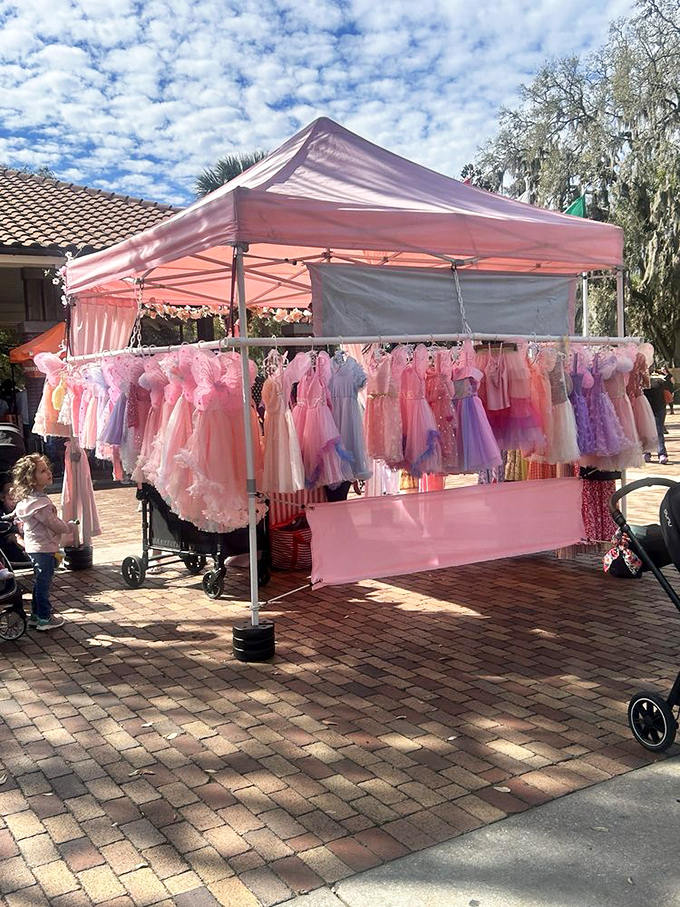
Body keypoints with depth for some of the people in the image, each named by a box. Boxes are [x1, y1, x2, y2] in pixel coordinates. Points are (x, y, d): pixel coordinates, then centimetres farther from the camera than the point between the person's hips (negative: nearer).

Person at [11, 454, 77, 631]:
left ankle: (36, 614, 30)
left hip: (34, 548, 10)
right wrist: (70, 527, -2)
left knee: (40, 582, 20)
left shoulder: (27, 498, 6)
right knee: (44, 583, 2)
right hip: (43, 548, -10)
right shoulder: (39, 502, -25)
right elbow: (53, 523, -20)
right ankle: (44, 619, 12)